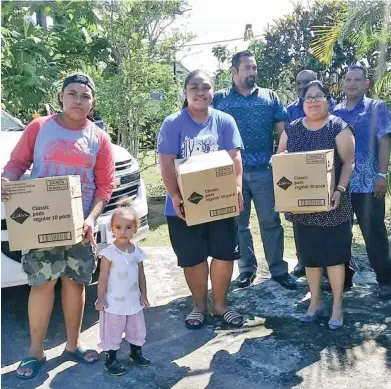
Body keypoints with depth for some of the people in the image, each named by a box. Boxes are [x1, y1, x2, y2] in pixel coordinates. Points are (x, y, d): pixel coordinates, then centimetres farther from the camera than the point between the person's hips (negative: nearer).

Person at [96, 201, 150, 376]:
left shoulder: (137, 252, -3)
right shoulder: (109, 252, -17)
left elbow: (141, 275, 6)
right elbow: (103, 277, -13)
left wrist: (143, 295, 8)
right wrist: (100, 298, -12)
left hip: (134, 301, 5)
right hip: (114, 302, -5)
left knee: (137, 329, 20)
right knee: (112, 332, 8)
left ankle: (136, 352, 41)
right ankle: (110, 359, 25)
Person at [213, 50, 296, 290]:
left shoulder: (270, 97, 9)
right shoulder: (220, 99, 6)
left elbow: (283, 131, 7)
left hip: (264, 171, 0)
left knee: (271, 221, 3)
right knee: (239, 223, 8)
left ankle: (278, 269, 15)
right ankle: (247, 268, 22)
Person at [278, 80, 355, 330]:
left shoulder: (339, 128, -4)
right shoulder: (291, 129, 7)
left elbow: (348, 163, -7)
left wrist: (339, 190, -20)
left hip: (330, 203, -3)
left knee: (334, 253, 3)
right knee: (309, 253, 11)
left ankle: (337, 305, 17)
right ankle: (315, 302, 26)